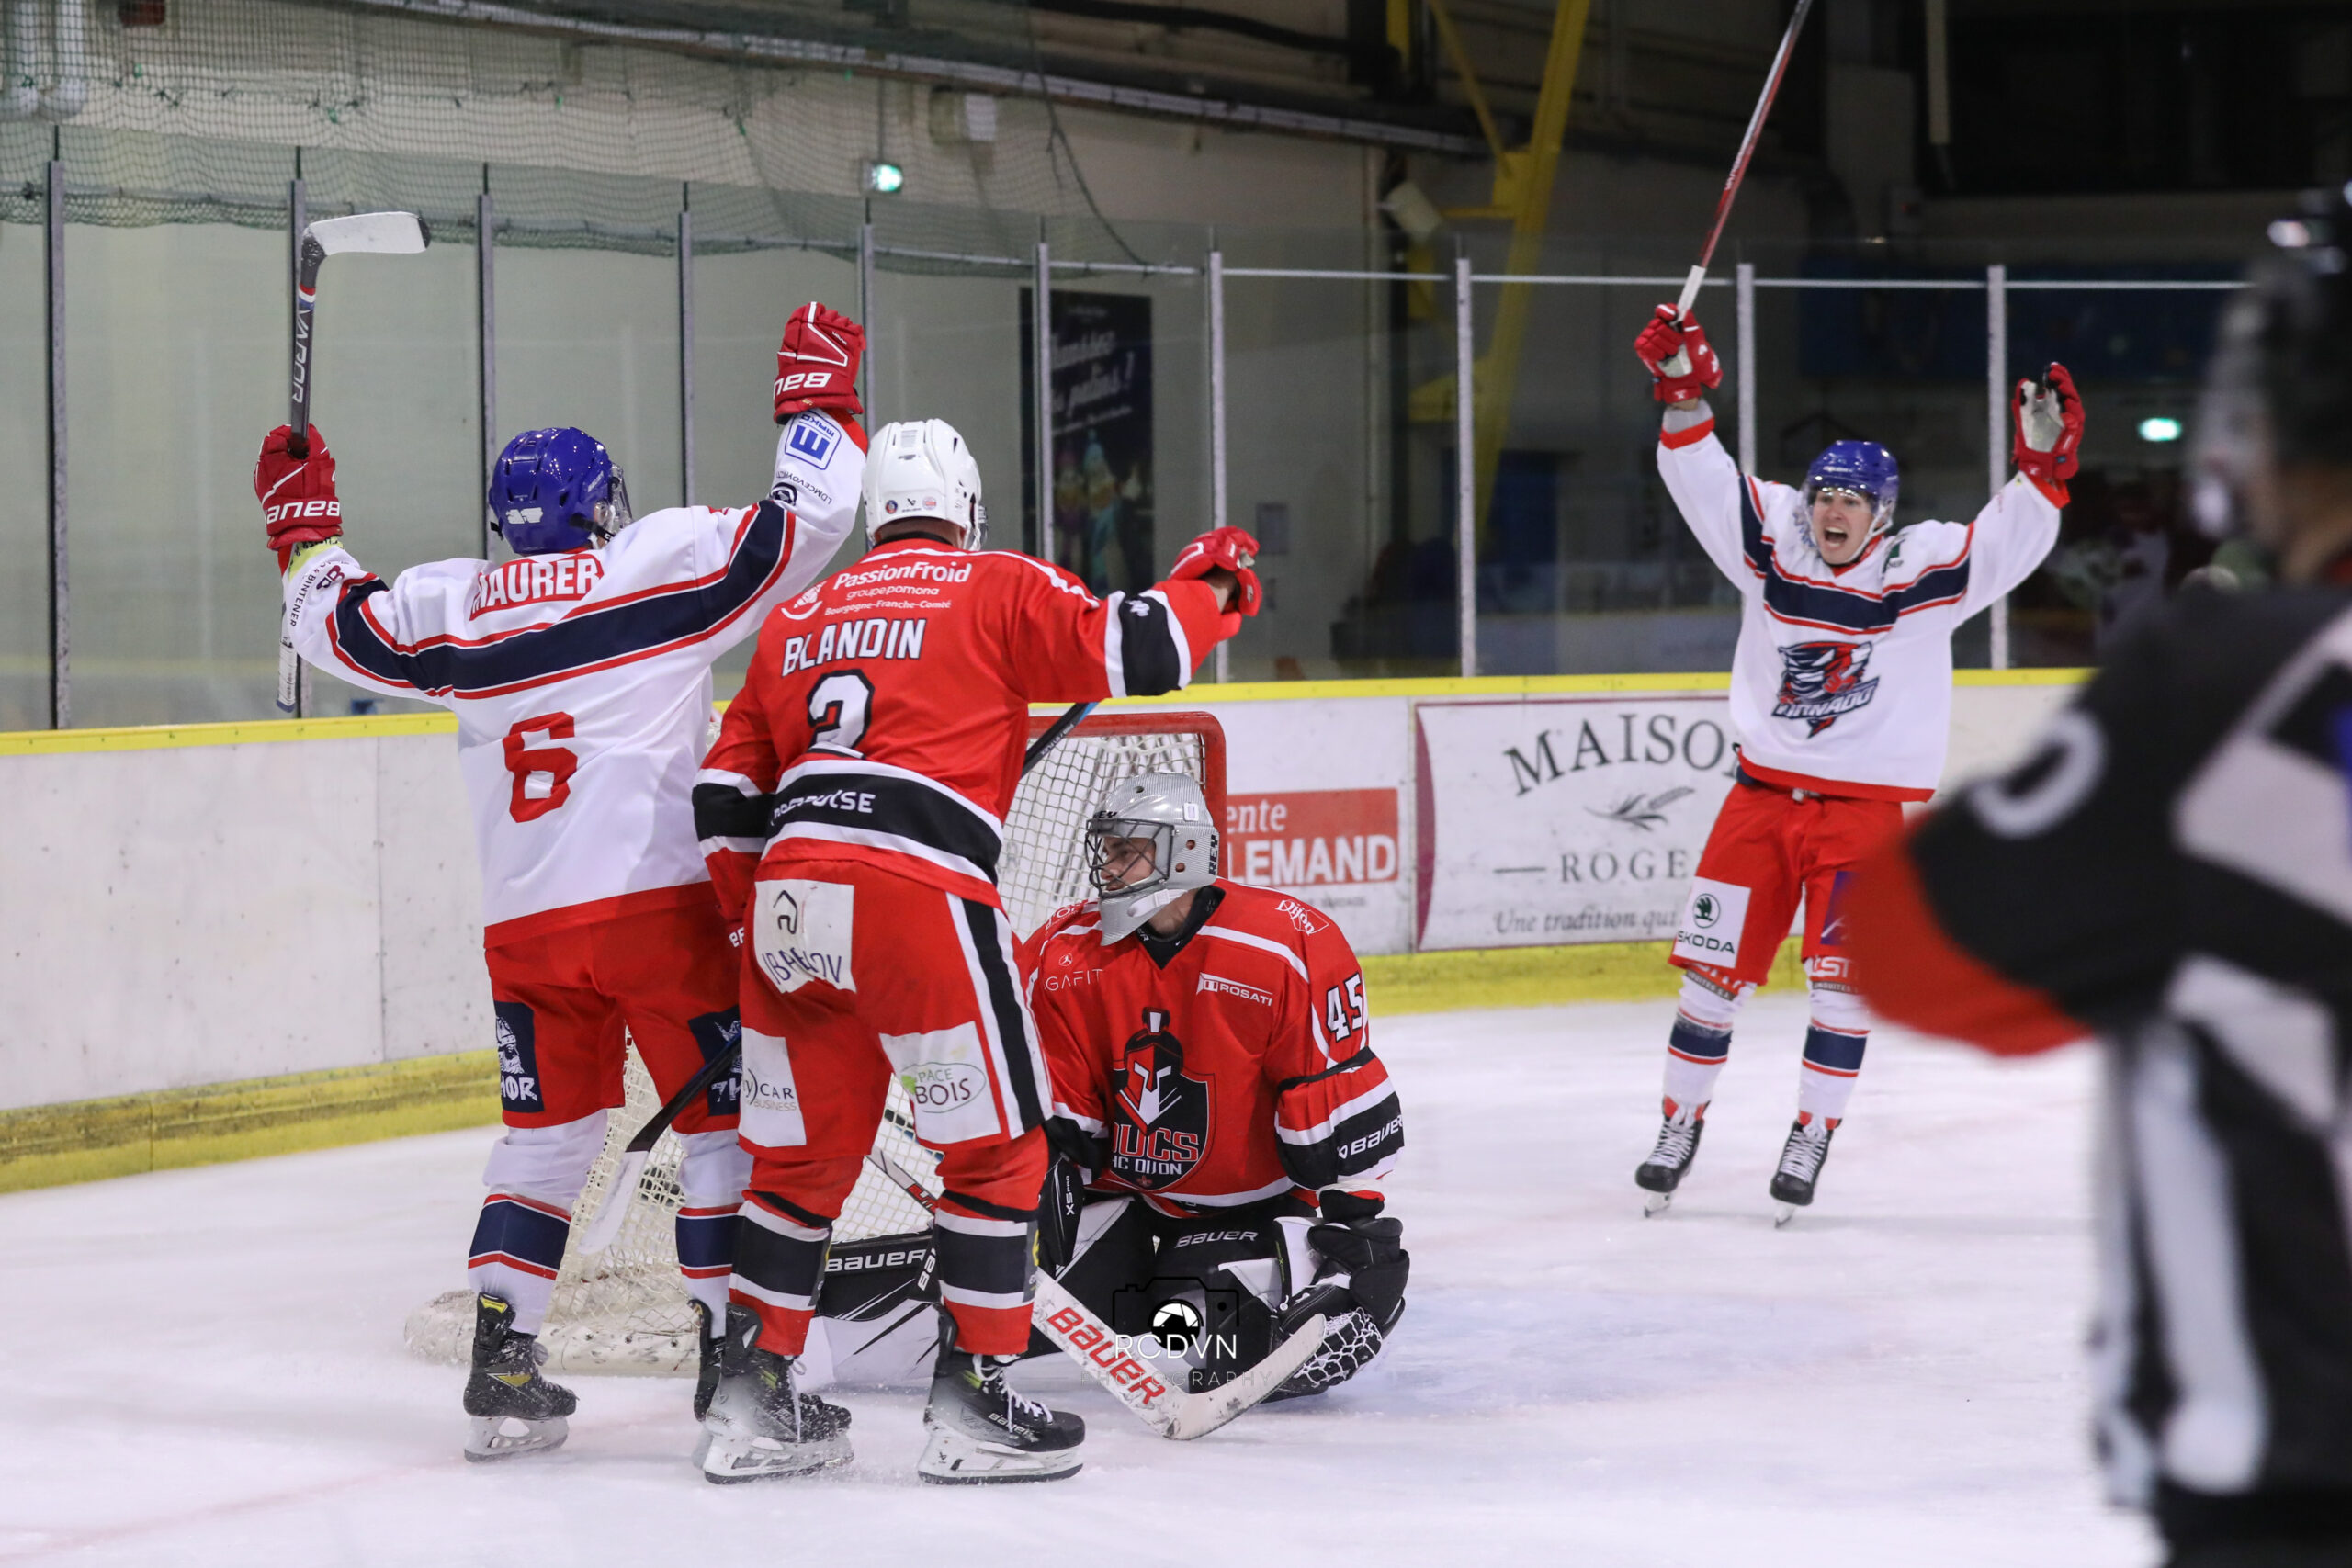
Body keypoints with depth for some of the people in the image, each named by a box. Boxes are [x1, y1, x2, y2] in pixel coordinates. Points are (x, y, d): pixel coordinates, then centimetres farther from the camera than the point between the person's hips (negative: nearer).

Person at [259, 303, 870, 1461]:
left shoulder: (448, 605, 11)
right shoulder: (659, 562, 0)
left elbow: (339, 626, 26)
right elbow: (799, 528, -2)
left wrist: (304, 526, 42)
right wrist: (817, 401, 11)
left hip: (523, 923, 4)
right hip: (658, 900, -4)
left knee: (546, 1132, 16)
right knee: (724, 1122, 4)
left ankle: (502, 1363, 9)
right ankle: (740, 1367, 0)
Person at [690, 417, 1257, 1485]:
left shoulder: (798, 618, 24)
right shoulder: (996, 588, 8)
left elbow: (727, 796, 22)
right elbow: (1128, 652, 0)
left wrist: (759, 927, 29)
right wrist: (1211, 584, 19)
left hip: (789, 892, 6)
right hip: (916, 890, -6)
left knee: (804, 1152, 17)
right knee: (995, 1146, 6)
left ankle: (754, 1398, 17)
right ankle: (971, 1403, 4)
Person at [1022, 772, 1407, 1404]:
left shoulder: (1291, 948, -18)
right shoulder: (1060, 957, -7)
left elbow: (1341, 1104, -14)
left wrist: (1355, 1218, -14)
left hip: (1258, 1202, -3)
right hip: (1121, 1192, 3)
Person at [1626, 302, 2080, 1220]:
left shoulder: (1924, 568, -8)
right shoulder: (1772, 548, -1)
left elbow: (2013, 540, -17)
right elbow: (1703, 480, -5)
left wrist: (2044, 462, -32)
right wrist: (1683, 392, -18)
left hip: (1872, 802, -2)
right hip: (1765, 791, 3)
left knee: (1841, 974, -7)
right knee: (1714, 962, 2)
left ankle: (1814, 1132, 6)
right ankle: (1682, 1120, 16)